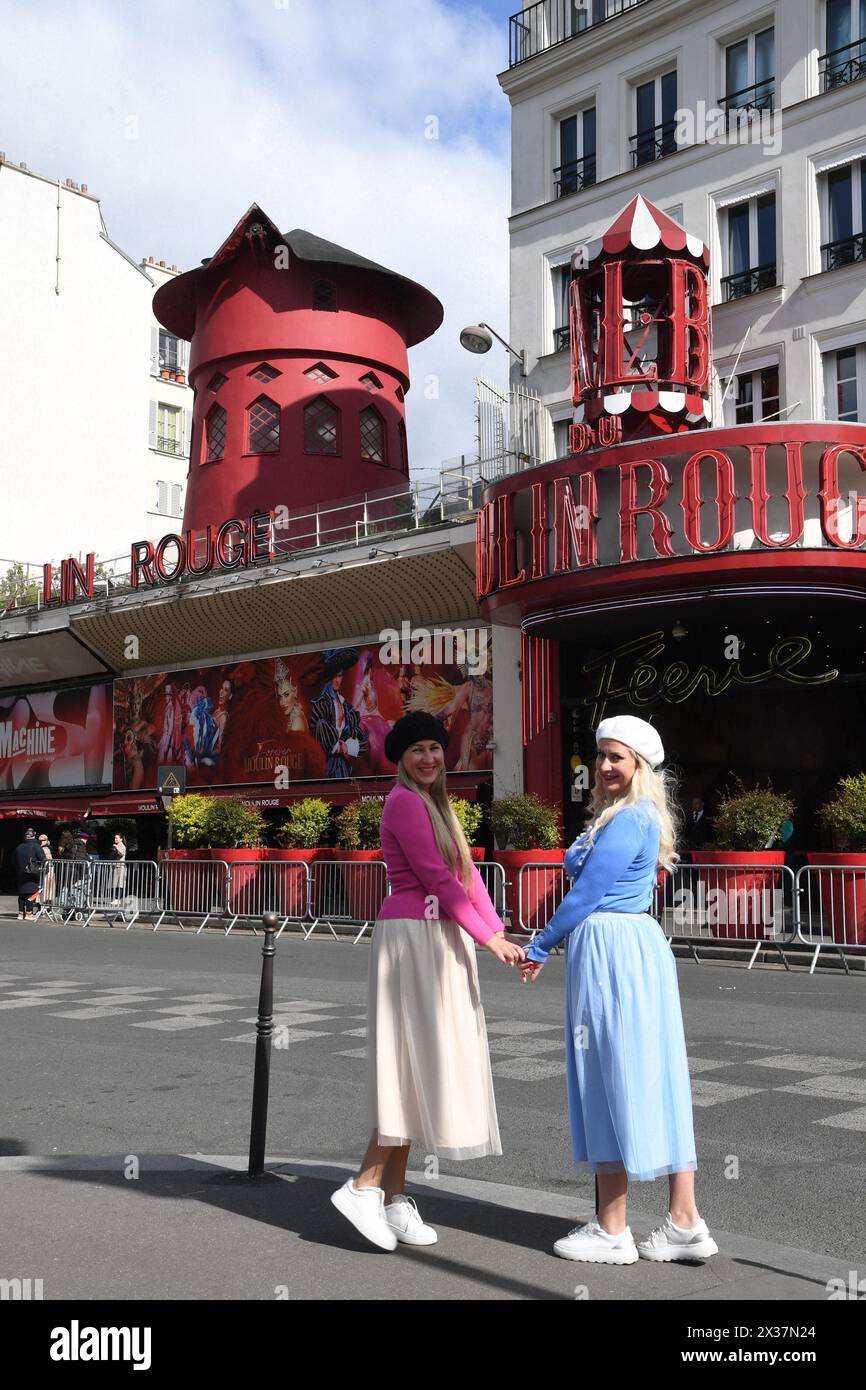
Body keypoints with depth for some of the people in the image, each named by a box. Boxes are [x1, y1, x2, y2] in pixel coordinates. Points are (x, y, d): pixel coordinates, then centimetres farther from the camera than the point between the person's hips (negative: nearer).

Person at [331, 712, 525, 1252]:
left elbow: (466, 873, 12)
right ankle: (365, 1186, 0)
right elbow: (437, 878, -15)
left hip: (438, 938, 9)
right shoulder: (405, 802, -11)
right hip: (412, 937, -9)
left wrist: (502, 932, 2)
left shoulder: (437, 803, 18)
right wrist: (486, 939, -13)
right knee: (415, 1060, -8)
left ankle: (394, 1197, 15)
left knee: (421, 1065, 9)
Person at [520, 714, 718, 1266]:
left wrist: (540, 947, -6)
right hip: (641, 946, 10)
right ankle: (685, 1223, 14)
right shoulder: (639, 816, 17)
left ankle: (612, 1232, 7)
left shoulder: (627, 820, -14)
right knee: (654, 1080, 9)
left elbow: (585, 893, -14)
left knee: (611, 1081, -3)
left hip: (611, 951, -10)